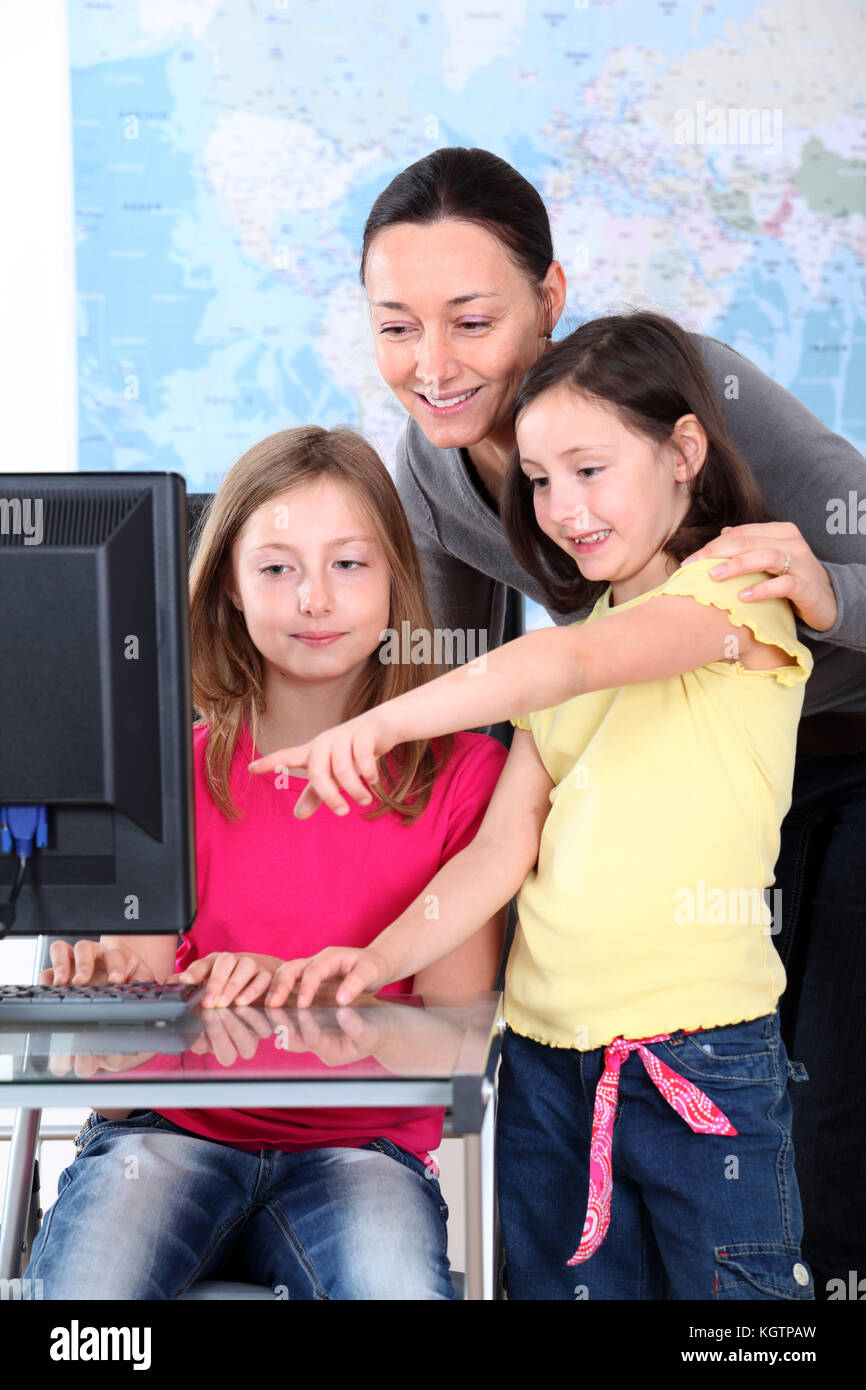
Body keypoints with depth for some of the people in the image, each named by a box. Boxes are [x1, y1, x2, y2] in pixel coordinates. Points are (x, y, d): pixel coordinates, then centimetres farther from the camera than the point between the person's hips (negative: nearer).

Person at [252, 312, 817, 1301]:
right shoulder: (566, 651, 17)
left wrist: (385, 722, -35)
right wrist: (380, 958, -5)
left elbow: (579, 660, -24)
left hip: (699, 1056, -6)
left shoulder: (741, 586, -4)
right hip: (545, 1049, 6)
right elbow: (503, 850, 10)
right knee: (558, 1284, 9)